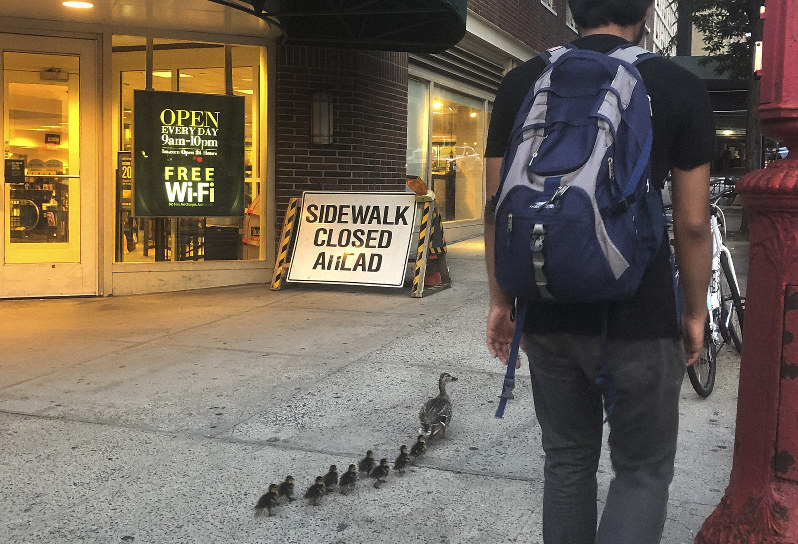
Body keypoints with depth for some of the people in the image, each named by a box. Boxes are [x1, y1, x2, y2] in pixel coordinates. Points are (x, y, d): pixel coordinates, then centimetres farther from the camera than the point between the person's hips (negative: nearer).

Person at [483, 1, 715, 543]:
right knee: (643, 470, 12)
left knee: (569, 459, 19)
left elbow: (498, 207, 4)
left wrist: (500, 300, 13)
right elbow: (692, 222, -5)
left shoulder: (522, 83, 3)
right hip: (637, 315, -3)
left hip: (547, 313, 4)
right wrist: (695, 312, 8)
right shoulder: (680, 88, -4)